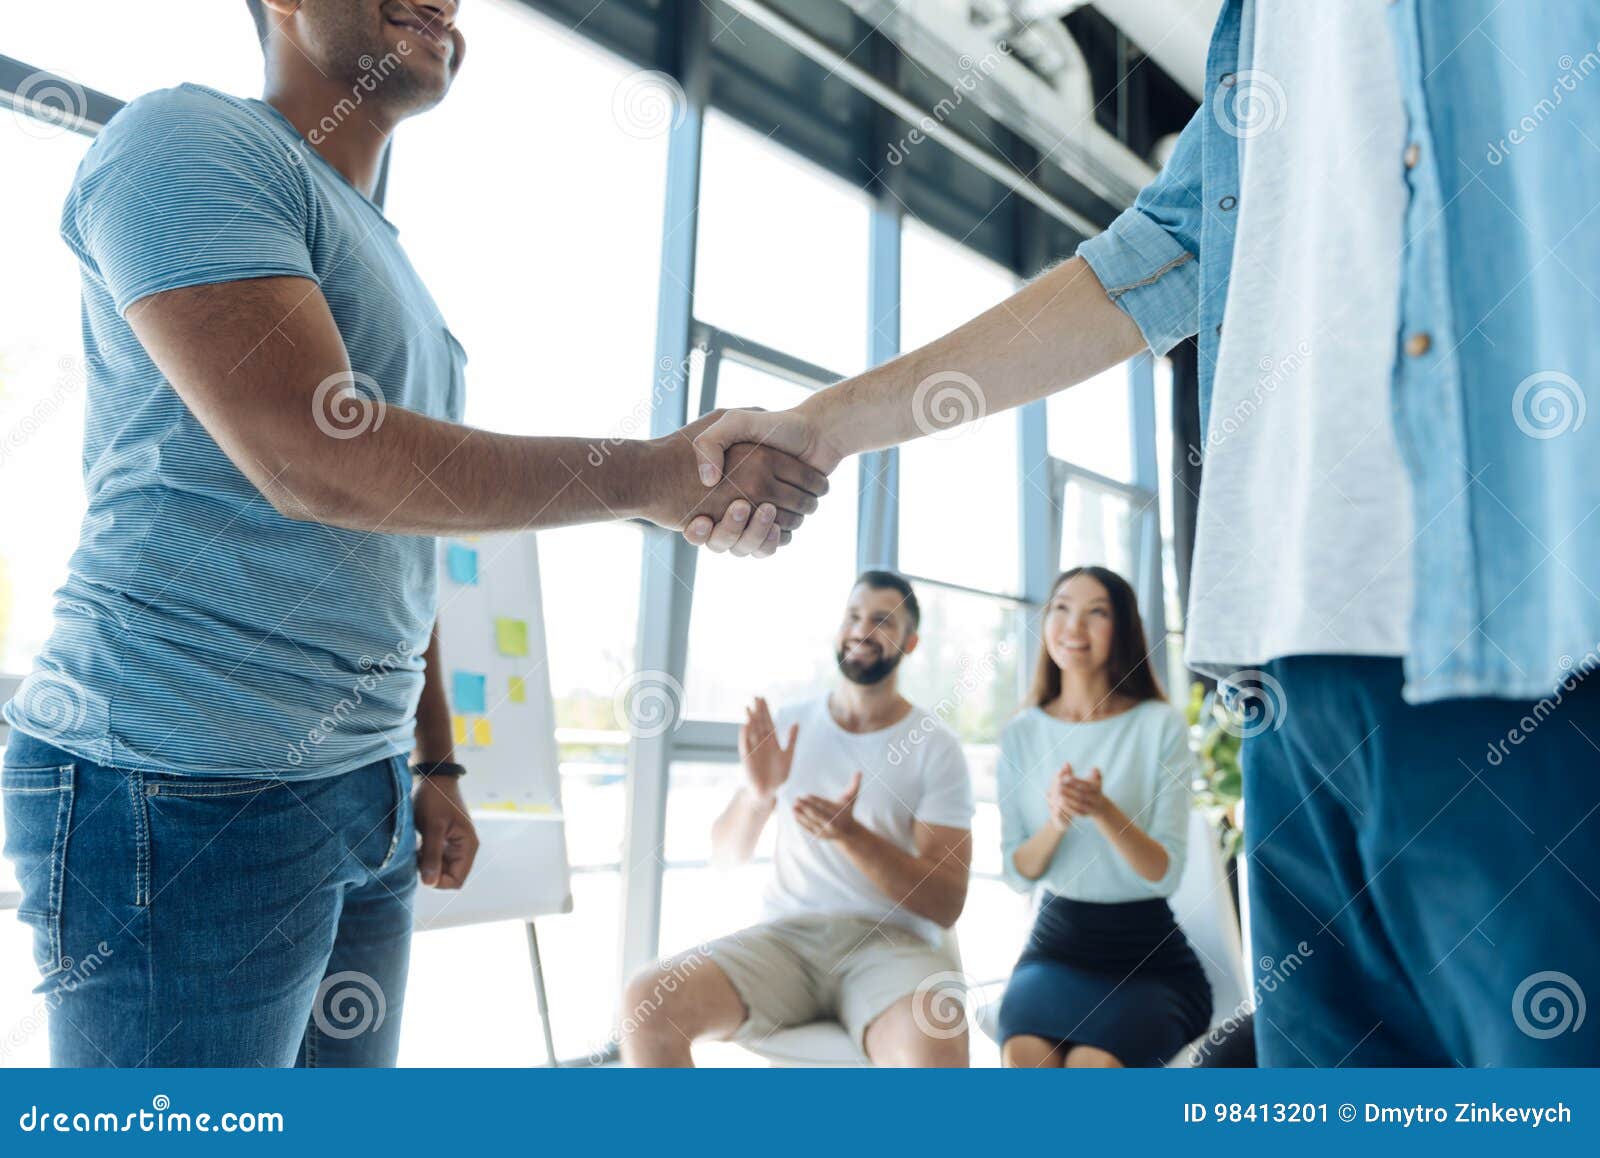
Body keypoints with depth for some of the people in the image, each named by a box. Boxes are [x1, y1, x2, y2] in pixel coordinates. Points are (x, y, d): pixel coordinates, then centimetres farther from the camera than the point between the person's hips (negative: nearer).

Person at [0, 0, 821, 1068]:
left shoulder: (397, 277, 20)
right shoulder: (187, 140, -7)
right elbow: (312, 458, -22)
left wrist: (436, 766, 17)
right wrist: (658, 472, -20)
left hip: (368, 794, 8)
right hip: (186, 790, -8)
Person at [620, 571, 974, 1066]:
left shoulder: (937, 748, -1)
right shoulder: (787, 727, 8)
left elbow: (945, 904, -6)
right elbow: (727, 853, 8)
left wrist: (851, 835, -21)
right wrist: (756, 795, -14)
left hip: (891, 942, -3)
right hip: (785, 934, 3)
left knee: (933, 1048, -37)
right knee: (645, 1003, -22)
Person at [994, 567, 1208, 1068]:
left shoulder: (1160, 725, -7)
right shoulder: (1020, 734, 2)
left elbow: (1166, 874, -11)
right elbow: (1017, 874, 1)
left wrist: (1102, 809, -29)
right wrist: (1055, 823, -20)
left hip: (1148, 952, -2)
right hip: (1056, 941, 2)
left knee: (1090, 1063, -29)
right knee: (1022, 1055, -27)